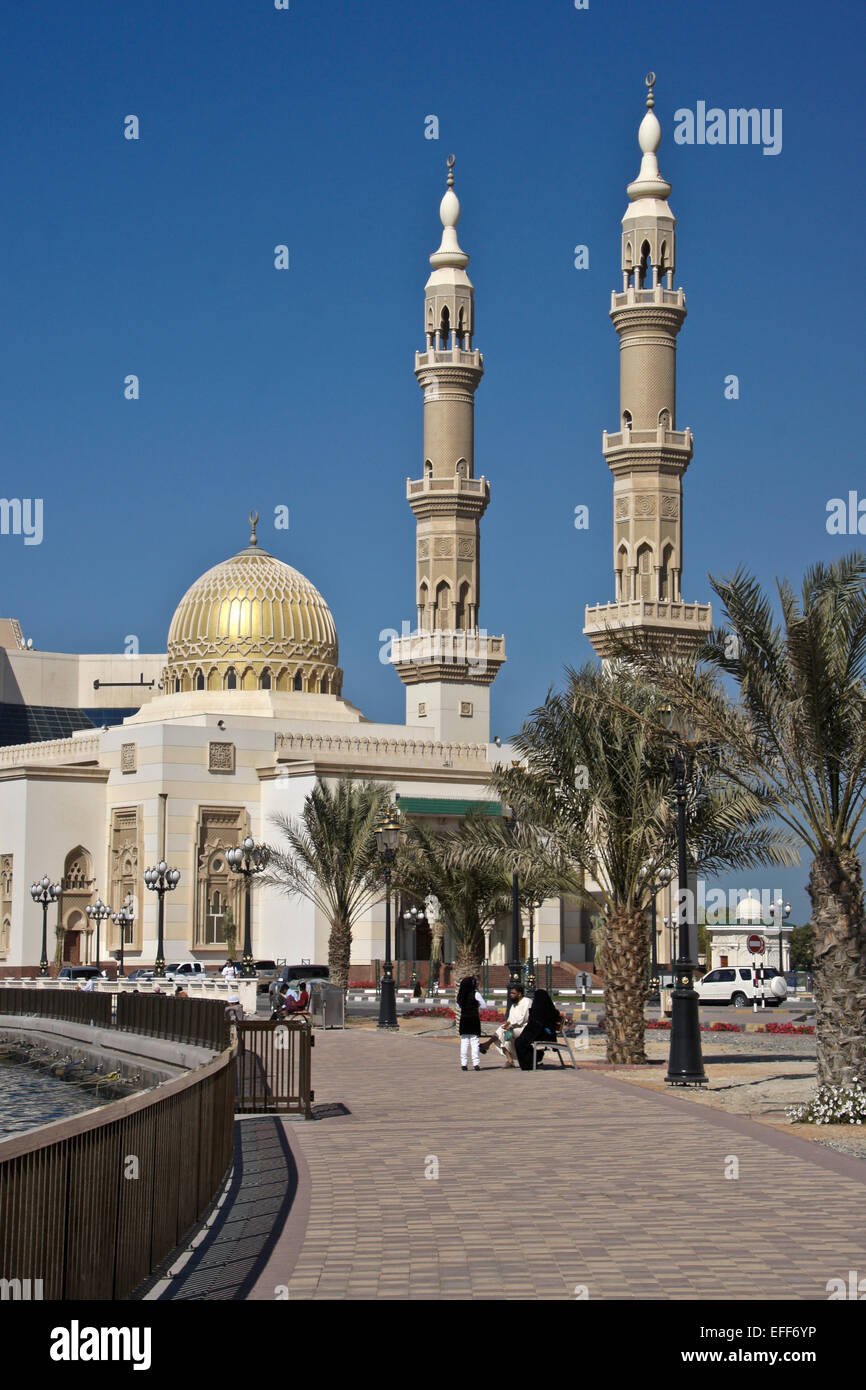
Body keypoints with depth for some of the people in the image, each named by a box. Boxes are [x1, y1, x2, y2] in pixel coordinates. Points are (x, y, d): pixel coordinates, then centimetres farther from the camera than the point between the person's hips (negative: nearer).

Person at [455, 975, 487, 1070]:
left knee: (464, 1041, 8)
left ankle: (464, 1064, 7)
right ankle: (475, 1063, -5)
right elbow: (484, 1006, -5)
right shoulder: (476, 994, -9)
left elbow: (458, 1008, 12)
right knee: (475, 1041, 0)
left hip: (463, 1019, 4)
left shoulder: (460, 995, 4)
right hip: (474, 1019, -4)